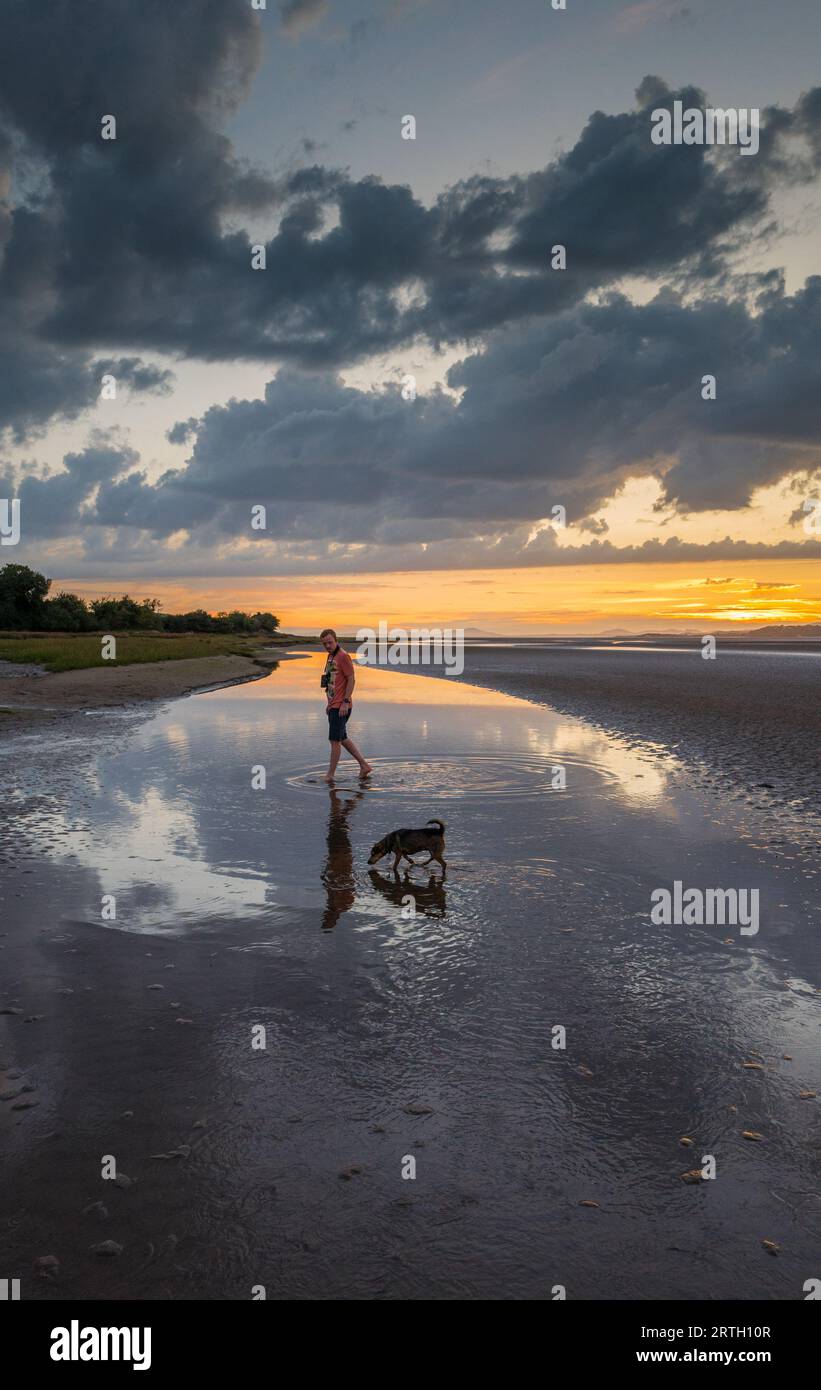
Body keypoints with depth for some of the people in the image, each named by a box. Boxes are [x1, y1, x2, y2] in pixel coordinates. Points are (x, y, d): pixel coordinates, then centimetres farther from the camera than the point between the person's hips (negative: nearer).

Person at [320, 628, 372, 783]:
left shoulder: (343, 656, -12)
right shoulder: (330, 657, 16)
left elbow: (351, 679, -15)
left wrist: (345, 702, -19)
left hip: (341, 707, -10)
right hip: (333, 706, 10)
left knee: (335, 740, -4)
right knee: (342, 738, 16)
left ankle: (330, 775, 4)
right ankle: (364, 766, 23)